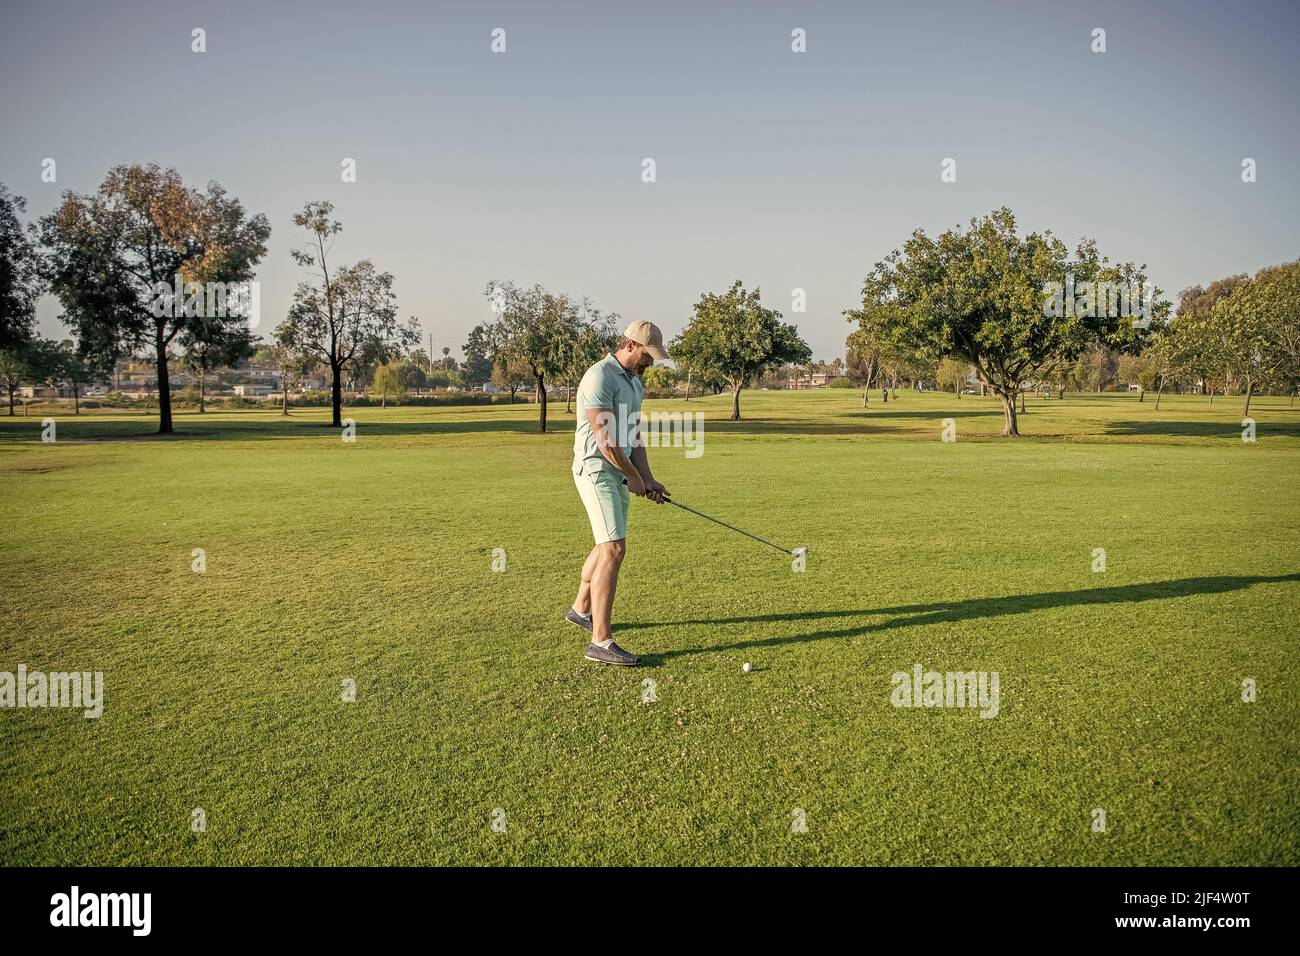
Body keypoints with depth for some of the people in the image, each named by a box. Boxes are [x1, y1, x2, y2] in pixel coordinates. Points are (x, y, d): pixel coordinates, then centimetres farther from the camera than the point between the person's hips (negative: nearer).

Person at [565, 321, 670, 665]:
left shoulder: (634, 382, 14)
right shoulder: (599, 377, -17)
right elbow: (605, 439, -20)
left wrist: (648, 479, 4)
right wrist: (634, 477, -10)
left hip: (619, 473, 10)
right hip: (597, 471, -10)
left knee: (607, 545, 20)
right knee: (614, 550, -15)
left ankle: (581, 609, 41)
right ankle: (601, 641, -14)